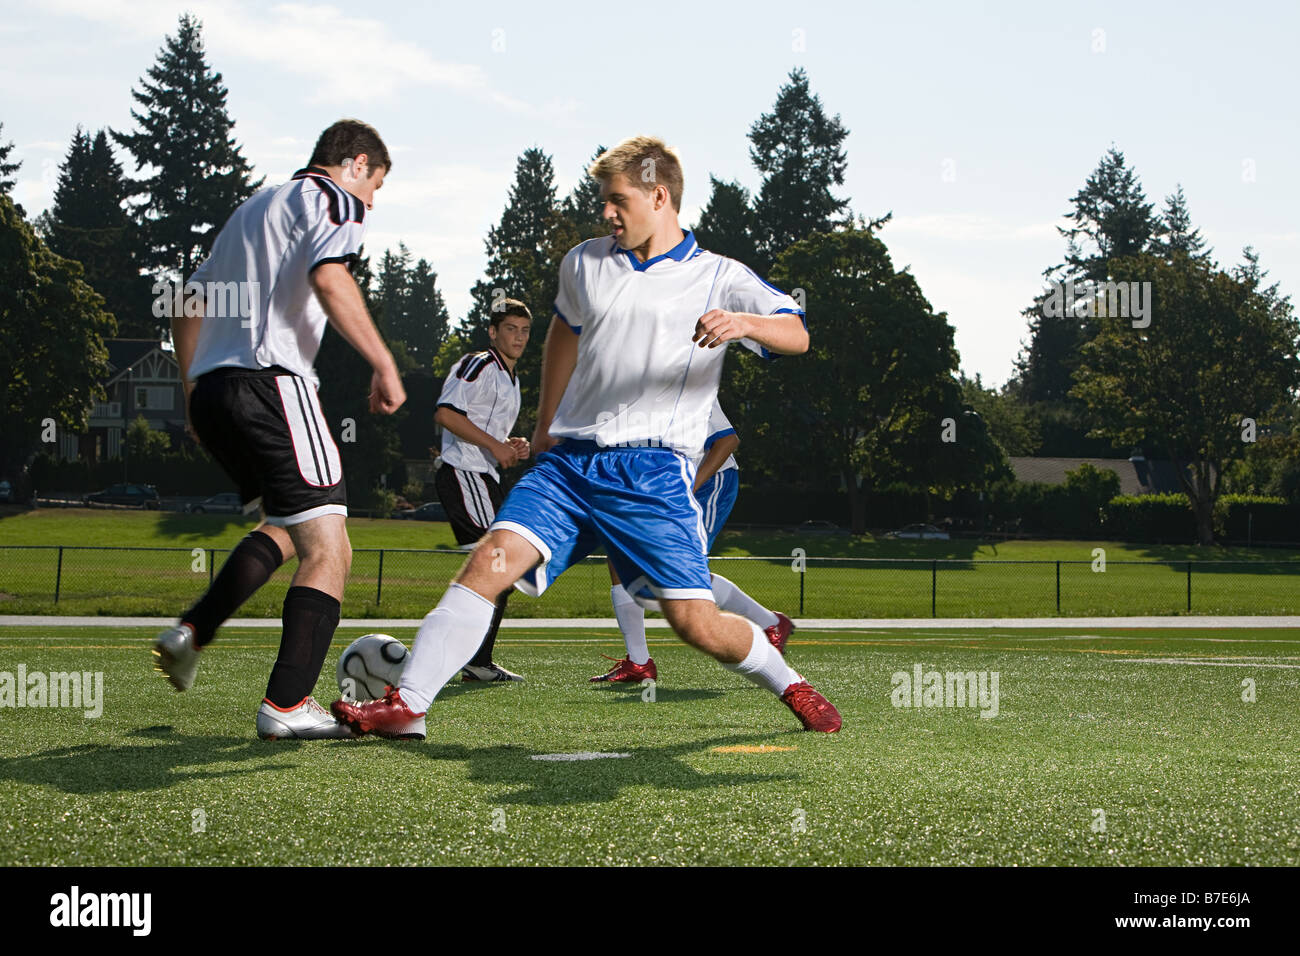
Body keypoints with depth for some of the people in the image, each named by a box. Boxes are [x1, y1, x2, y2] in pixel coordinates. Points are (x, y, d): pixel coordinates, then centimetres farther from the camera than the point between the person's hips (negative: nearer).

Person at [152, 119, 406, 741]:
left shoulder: (253, 207, 29)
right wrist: (383, 363, -15)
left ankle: (190, 632, 11)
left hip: (212, 388, 9)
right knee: (328, 548, -7)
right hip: (271, 381, -9)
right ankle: (286, 707, -16)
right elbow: (328, 277, -17)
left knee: (285, 527, 26)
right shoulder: (332, 197, 4)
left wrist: (194, 395, 31)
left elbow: (188, 306, 28)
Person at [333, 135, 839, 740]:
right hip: (569, 460, 3)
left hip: (653, 472, -3)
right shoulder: (584, 263, 15)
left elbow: (796, 336, -11)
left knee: (696, 622, -9)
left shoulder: (719, 278, 2)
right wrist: (543, 429, 35)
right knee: (493, 558, -19)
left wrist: (743, 322, -33)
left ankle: (789, 685, 19)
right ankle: (406, 706, -19)